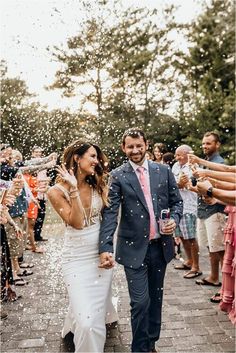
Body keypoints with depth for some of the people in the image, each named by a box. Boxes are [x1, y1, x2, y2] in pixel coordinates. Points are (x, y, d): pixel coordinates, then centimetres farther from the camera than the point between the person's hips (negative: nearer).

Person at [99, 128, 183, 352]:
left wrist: (174, 219, -11)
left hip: (160, 245, 4)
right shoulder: (117, 176, -6)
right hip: (134, 247, -3)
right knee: (140, 302, -2)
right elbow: (110, 213, -14)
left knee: (156, 297, 17)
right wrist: (105, 247, -24)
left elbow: (177, 201, 11)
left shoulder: (163, 171, 4)